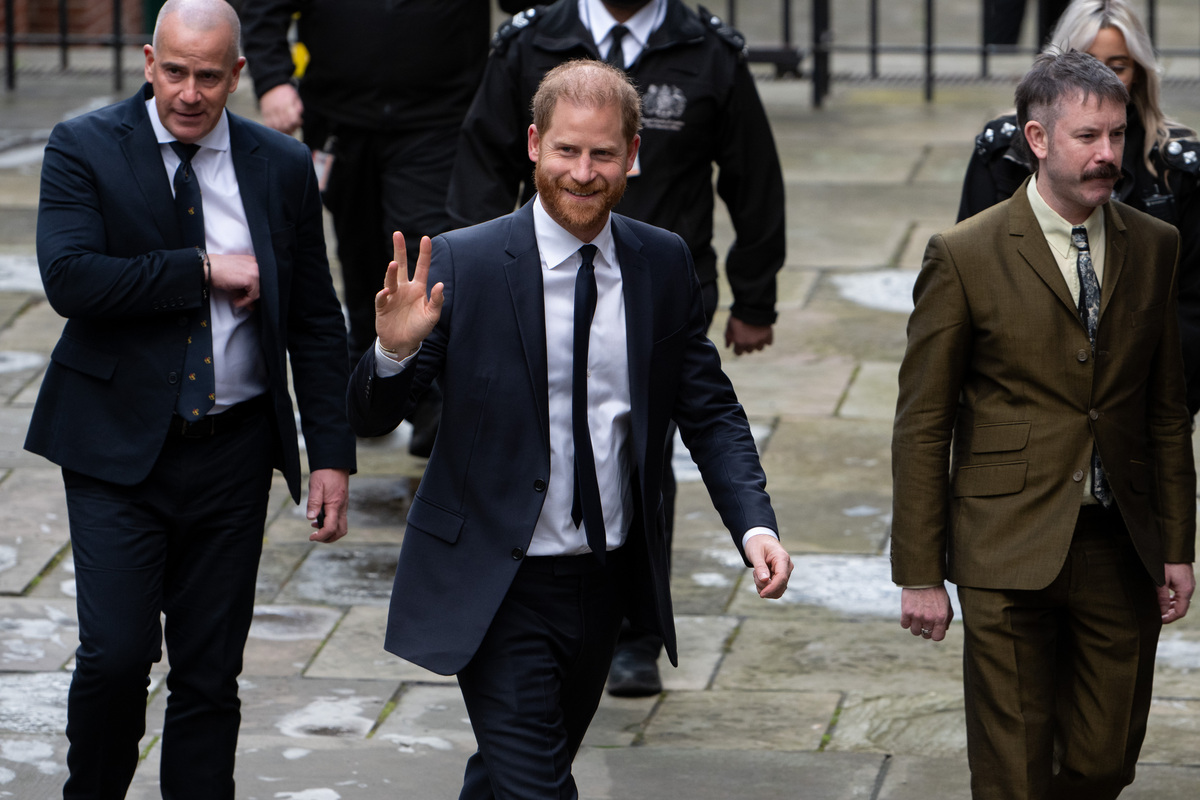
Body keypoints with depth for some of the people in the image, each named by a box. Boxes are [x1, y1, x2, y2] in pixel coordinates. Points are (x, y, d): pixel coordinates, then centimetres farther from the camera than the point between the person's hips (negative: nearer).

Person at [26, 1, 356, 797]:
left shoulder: (283, 166, 5)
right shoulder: (85, 149, -4)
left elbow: (316, 323, 9)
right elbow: (69, 277, -19)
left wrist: (331, 455, 3)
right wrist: (206, 270, -17)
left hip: (233, 454, 3)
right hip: (119, 449, -2)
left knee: (211, 670, 6)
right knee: (116, 654, -9)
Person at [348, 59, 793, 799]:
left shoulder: (665, 265, 0)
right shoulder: (462, 264, -12)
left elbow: (710, 411, 5)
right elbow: (371, 419, -10)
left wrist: (755, 523, -11)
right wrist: (395, 350, -32)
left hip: (607, 582, 5)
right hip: (496, 591, -4)